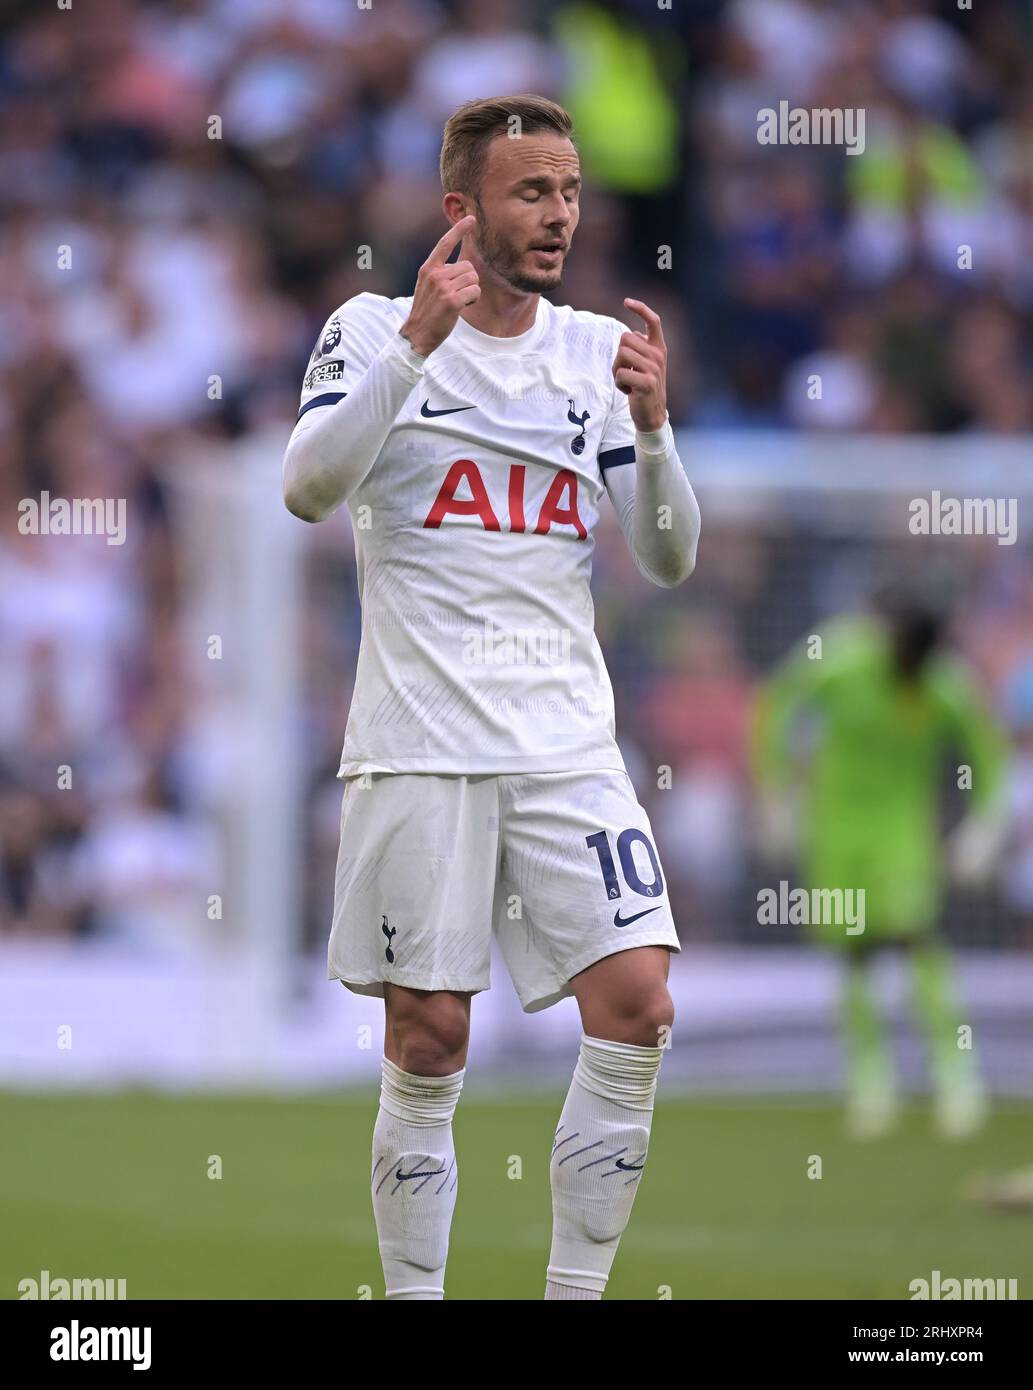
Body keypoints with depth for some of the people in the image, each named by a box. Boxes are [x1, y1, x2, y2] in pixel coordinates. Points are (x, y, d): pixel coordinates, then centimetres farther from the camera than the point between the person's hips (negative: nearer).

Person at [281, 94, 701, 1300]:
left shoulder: (599, 352, 10)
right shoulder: (374, 331, 0)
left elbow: (668, 560, 8)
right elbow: (308, 488, -17)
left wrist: (652, 425, -9)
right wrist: (417, 341, -25)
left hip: (566, 739, 3)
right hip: (417, 739, -3)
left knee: (636, 1007, -10)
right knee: (428, 1041, -2)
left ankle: (575, 1291, -1)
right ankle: (414, 1295, 9)